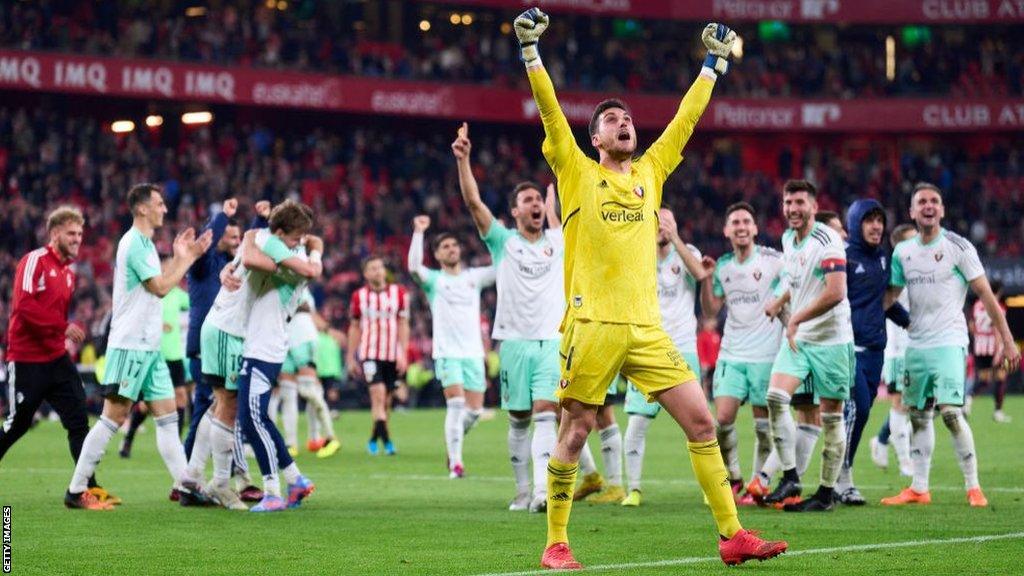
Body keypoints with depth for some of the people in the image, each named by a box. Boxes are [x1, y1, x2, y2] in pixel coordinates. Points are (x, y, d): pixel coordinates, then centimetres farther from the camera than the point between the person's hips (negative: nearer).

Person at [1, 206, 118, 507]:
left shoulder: (69, 270, 13)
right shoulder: (35, 260, -11)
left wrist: (64, 340, 13)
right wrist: (63, 326, -26)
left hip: (56, 359, 7)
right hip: (26, 360, -7)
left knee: (78, 419, -5)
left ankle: (88, 488, -7)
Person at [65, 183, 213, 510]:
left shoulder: (145, 244, 17)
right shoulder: (133, 243, -13)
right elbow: (161, 288, -15)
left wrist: (179, 257, 18)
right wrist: (188, 258, -6)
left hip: (149, 347, 10)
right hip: (129, 345, -10)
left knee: (167, 415, 6)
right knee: (114, 417, -9)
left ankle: (184, 485, 7)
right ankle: (76, 491, -6)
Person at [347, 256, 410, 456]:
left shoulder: (399, 293, 2)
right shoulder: (359, 296, 3)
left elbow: (403, 325, 3)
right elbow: (354, 328, 11)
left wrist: (403, 355, -4)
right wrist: (350, 358, 10)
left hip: (392, 355, 1)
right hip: (369, 354, -1)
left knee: (385, 401, 7)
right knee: (378, 394, -17)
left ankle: (374, 439, 23)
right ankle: (386, 440, -21)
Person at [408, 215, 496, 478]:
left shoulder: (474, 277, 13)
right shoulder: (434, 279, 3)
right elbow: (414, 267, -16)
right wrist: (418, 233, -22)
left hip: (473, 352, 4)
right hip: (447, 352, -4)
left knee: (475, 409, 2)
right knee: (456, 404, -16)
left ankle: (453, 443, 28)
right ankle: (455, 462, -12)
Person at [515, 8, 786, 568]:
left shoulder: (650, 172, 17)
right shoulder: (578, 173, 6)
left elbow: (685, 119, 24)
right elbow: (551, 111, -2)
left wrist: (713, 65, 27)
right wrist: (530, 51, -8)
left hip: (646, 328, 4)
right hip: (592, 325, -4)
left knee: (701, 421, -2)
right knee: (574, 433, -2)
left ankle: (733, 535, 1)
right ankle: (555, 544, 9)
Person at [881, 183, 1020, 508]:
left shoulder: (958, 247, -5)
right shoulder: (903, 252, 9)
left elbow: (985, 295, -5)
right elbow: (889, 296, 18)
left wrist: (1006, 340, -8)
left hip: (949, 343, -5)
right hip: (916, 345, 6)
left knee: (950, 413, -15)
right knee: (918, 416, 7)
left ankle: (973, 486, -6)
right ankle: (919, 489, 13)